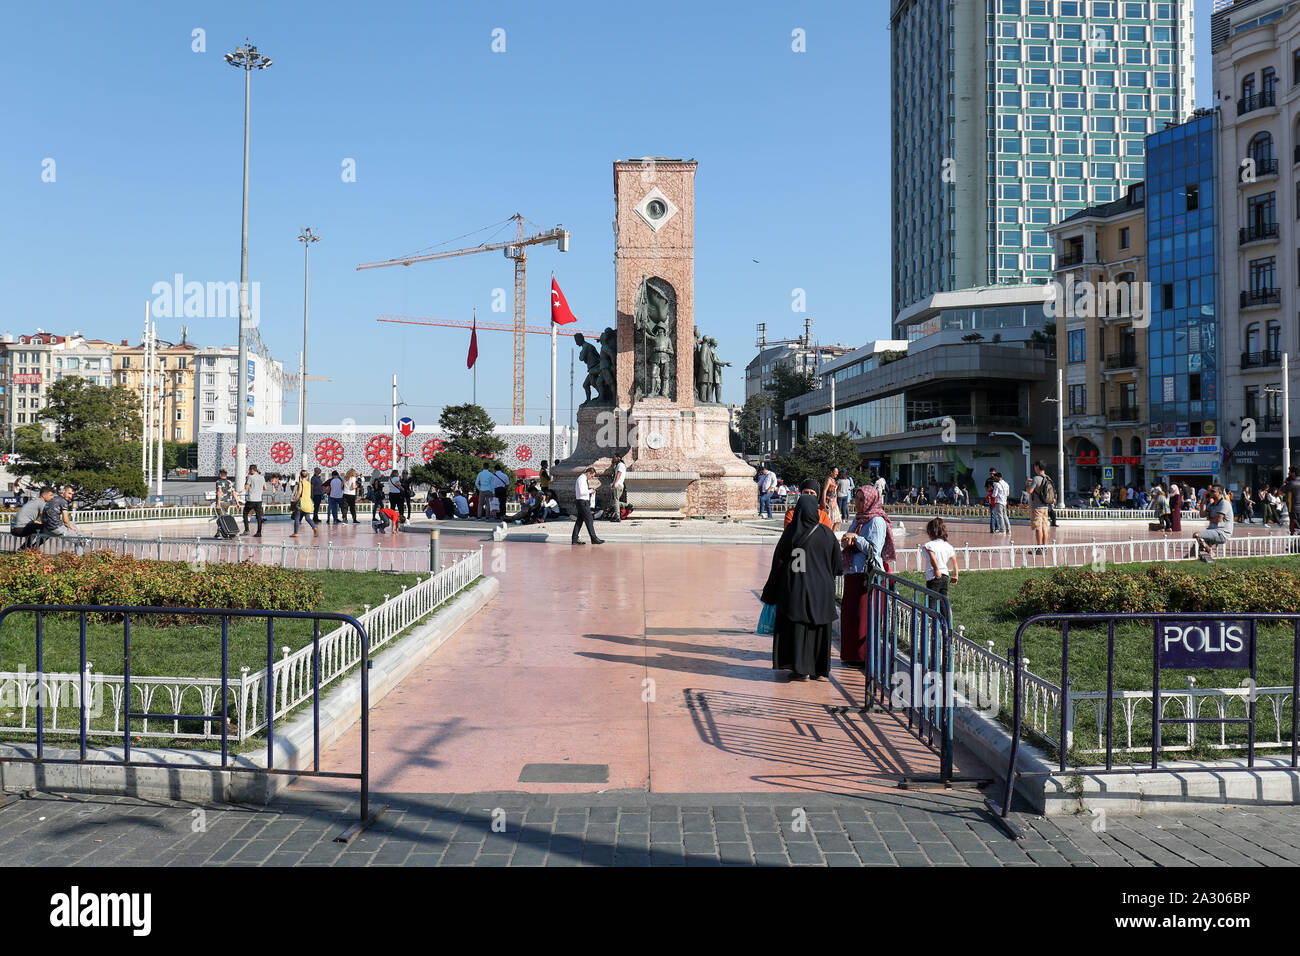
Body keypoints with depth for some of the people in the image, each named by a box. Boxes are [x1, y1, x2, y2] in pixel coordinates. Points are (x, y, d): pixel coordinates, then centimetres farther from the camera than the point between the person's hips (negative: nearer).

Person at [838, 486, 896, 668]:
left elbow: (874, 549, -17)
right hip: (853, 574, 9)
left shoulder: (877, 521, -10)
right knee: (849, 614, 12)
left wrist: (856, 538, -14)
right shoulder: (857, 519, 15)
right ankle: (851, 655, 21)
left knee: (863, 616, -5)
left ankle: (864, 657, 3)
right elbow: (847, 543, 20)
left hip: (868, 575, -9)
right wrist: (846, 541, -2)